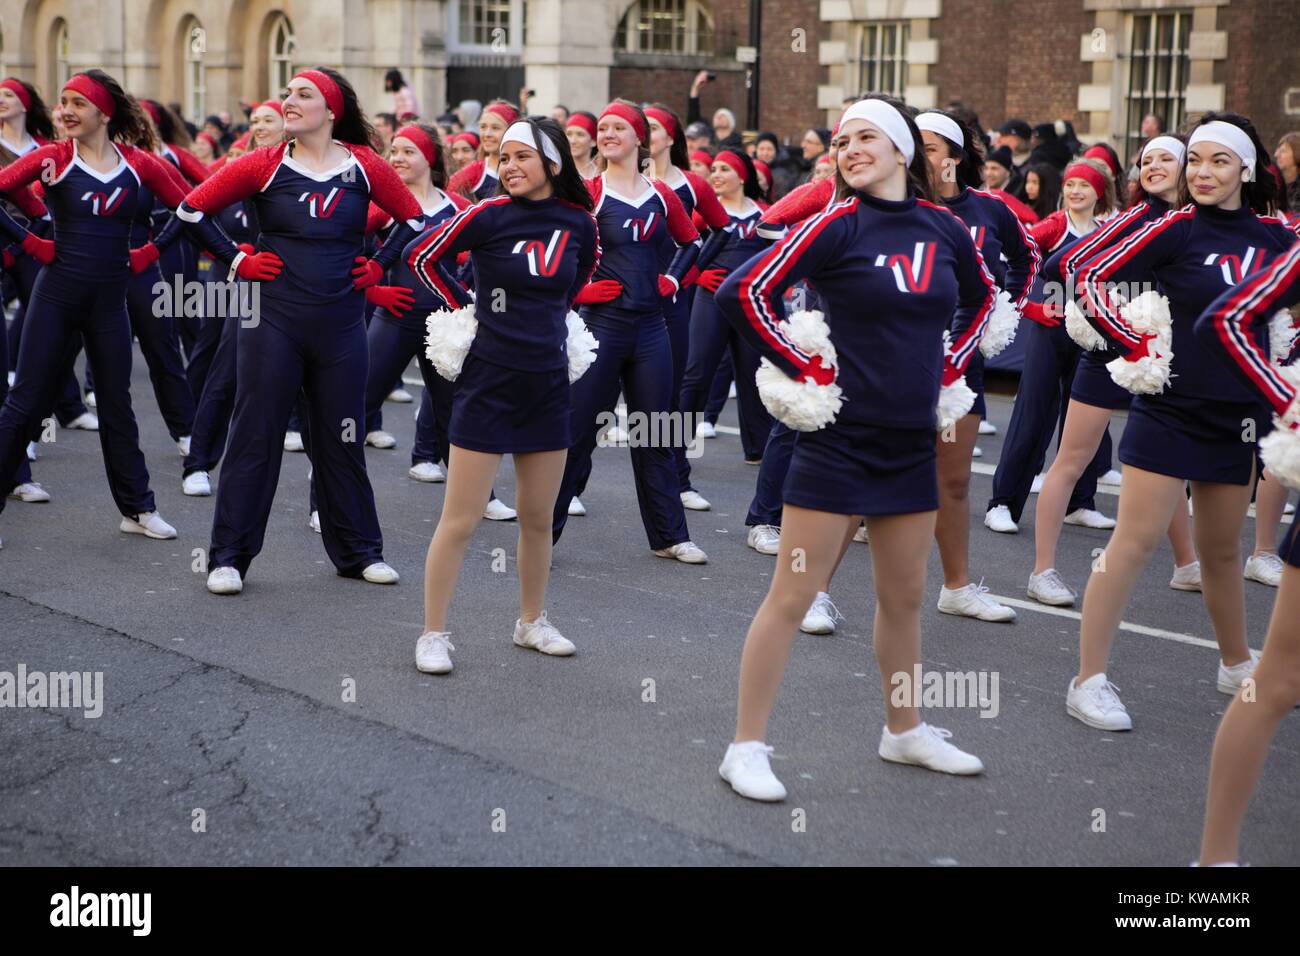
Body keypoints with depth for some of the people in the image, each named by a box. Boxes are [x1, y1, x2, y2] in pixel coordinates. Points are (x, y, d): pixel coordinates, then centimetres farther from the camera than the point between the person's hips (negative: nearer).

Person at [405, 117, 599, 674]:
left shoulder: (578, 222, 0)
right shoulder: (488, 215, -11)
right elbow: (423, 258, 1)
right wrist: (467, 310, 0)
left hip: (548, 381, 4)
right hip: (489, 378, -4)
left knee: (538, 518, 13)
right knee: (461, 519, -2)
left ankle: (531, 622, 30)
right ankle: (433, 634, 9)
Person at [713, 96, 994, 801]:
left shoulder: (944, 229, 4)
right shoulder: (838, 223, -10)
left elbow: (981, 299, 24)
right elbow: (745, 291, -16)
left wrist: (950, 363, 11)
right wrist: (804, 368, -13)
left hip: (911, 442, 5)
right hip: (840, 438, -5)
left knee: (904, 597, 16)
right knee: (792, 595, -2)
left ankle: (904, 731, 34)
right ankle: (746, 748, 6)